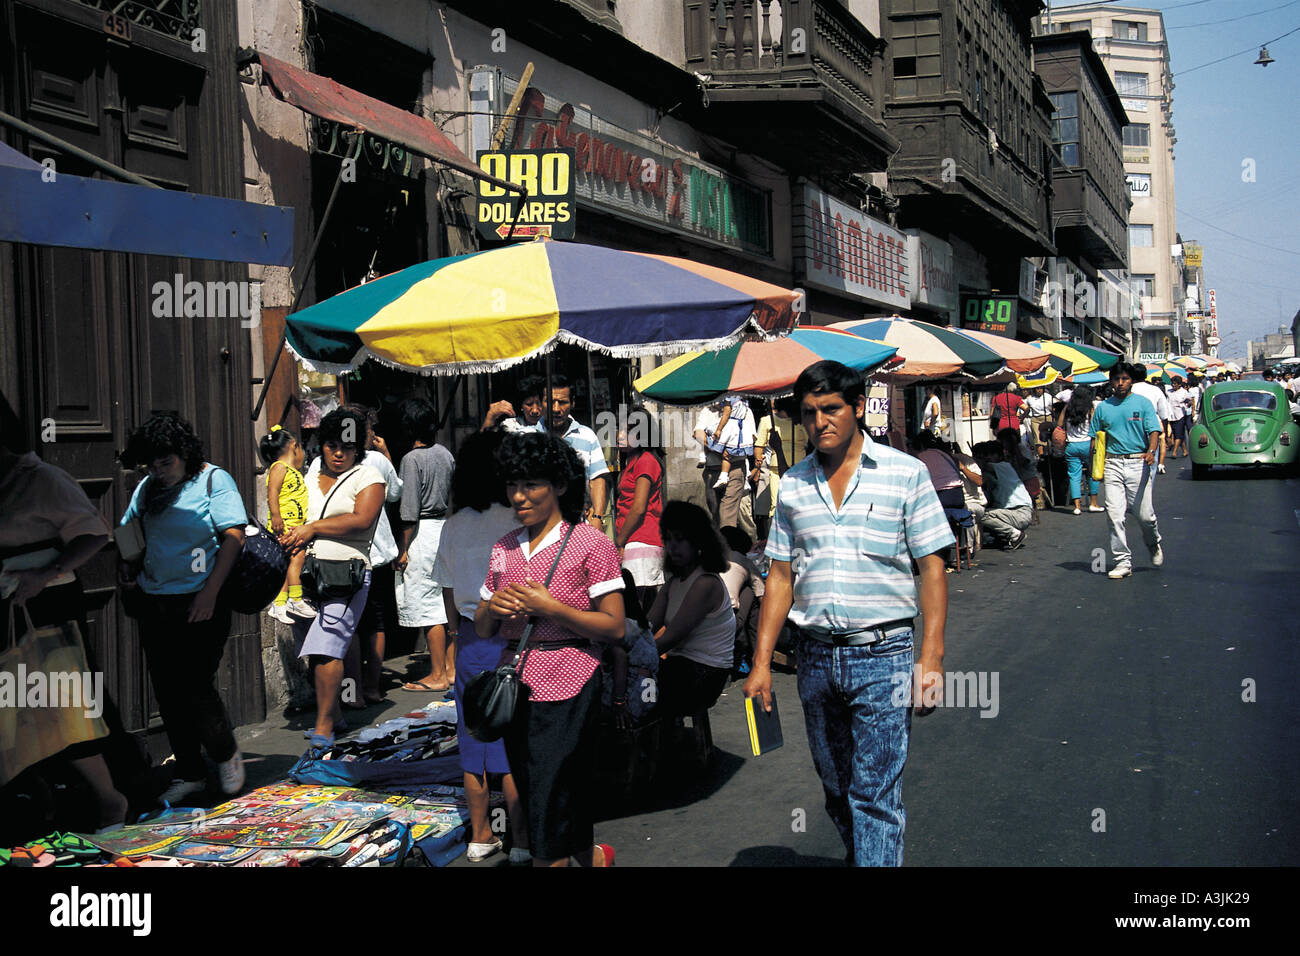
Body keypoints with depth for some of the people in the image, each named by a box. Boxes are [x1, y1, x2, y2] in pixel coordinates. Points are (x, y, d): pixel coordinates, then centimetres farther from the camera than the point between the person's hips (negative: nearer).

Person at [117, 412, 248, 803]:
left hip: (199, 602, -6)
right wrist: (126, 566, 3)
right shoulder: (147, 488, 12)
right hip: (154, 604, 6)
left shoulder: (213, 480, -4)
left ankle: (226, 755, 17)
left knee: (195, 687, -8)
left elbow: (233, 537, -11)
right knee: (167, 692, 8)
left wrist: (210, 592, -18)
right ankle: (188, 773, 21)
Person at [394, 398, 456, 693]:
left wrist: (403, 548, -12)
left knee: (427, 607, -2)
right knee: (447, 602, 13)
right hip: (446, 527, 8)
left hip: (423, 533, -8)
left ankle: (438, 676, 2)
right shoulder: (446, 454, 8)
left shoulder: (412, 459, -14)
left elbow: (410, 511, -16)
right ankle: (452, 668, 19)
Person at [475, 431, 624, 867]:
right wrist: (491, 607, -6)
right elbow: (482, 630, 16)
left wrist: (550, 607, -18)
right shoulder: (504, 549, 11)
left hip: (567, 689, -6)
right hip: (516, 685, 6)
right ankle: (593, 857, 42)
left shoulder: (590, 543, -6)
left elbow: (614, 627, -9)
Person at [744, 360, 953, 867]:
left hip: (882, 655, -4)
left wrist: (931, 658, -10)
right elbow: (780, 577, 11)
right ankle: (859, 854, 34)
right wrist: (761, 663, 6)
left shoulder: (905, 473, -2)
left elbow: (932, 568, -3)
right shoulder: (793, 484, 8)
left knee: (875, 794, -6)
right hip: (816, 656, 4)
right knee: (836, 788, 15)